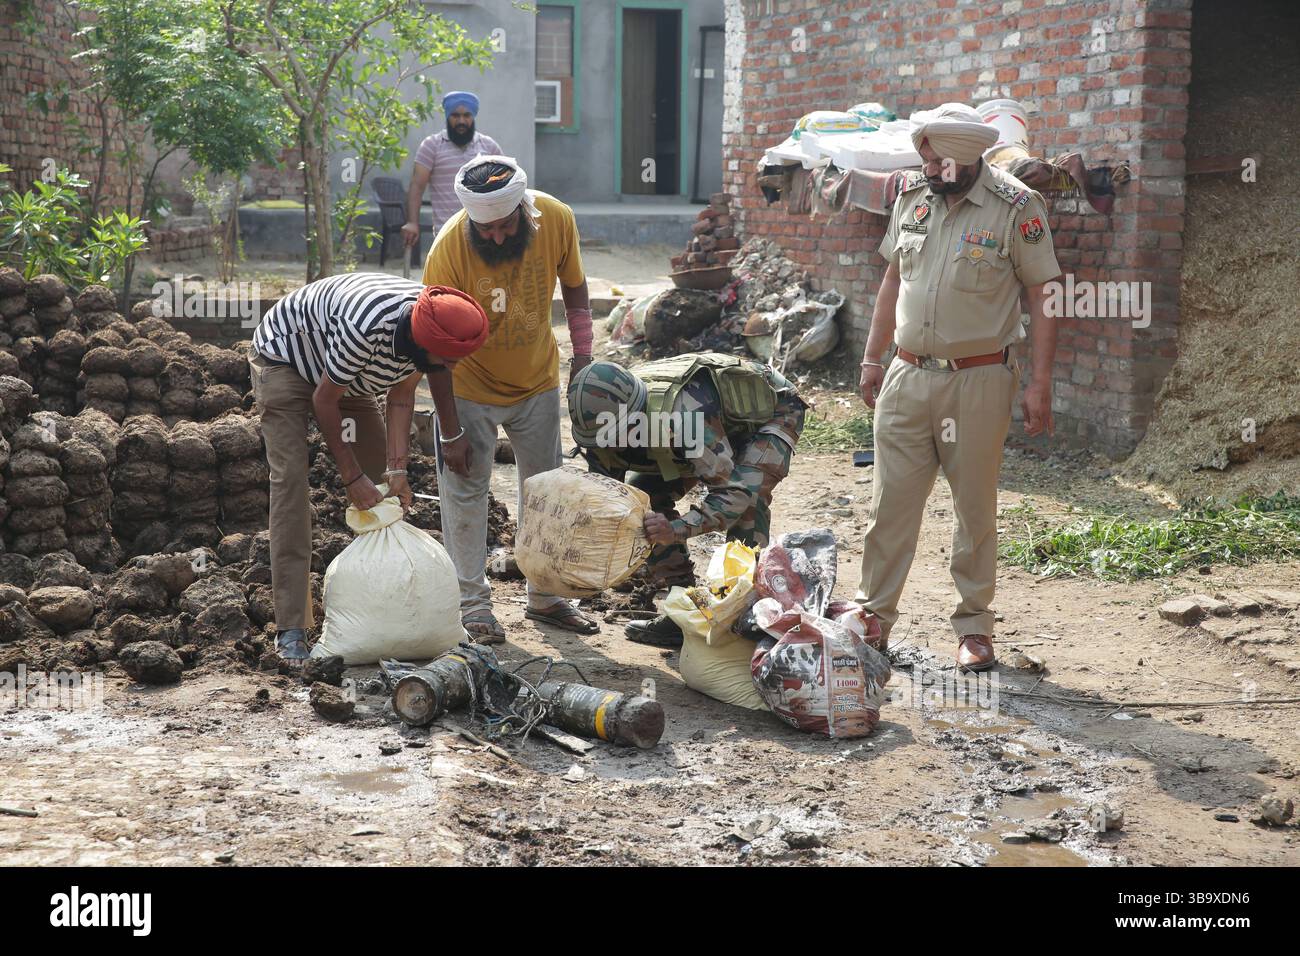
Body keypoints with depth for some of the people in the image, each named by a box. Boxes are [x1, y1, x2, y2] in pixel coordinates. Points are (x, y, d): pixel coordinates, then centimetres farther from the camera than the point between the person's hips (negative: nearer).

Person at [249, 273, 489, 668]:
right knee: (290, 477, -18)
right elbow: (324, 401, -28)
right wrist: (352, 477, -22)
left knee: (382, 475, 4)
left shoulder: (429, 328, -20)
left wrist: (397, 469, -16)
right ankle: (291, 628, -20)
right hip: (282, 357, -8)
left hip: (344, 372, 8)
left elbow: (401, 396, -7)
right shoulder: (367, 325, -42)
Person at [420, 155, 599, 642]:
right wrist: (450, 432, -19)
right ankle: (473, 602, 12)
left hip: (537, 381, 3)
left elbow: (574, 288, -1)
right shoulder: (449, 249, -29)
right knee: (465, 491, 1)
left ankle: (546, 596, 25)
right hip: (470, 386, -3)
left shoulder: (557, 219, -22)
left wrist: (583, 359, -8)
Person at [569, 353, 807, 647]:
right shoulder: (607, 415, -22)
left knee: (747, 493, -34)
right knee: (645, 496, -7)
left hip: (771, 410, -7)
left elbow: (733, 491, -44)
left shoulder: (684, 414, -45)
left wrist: (676, 529, -56)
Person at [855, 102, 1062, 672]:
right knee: (891, 502, 6)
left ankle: (974, 627, 18)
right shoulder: (912, 197, 7)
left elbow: (1043, 296, -6)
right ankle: (873, 617, 16)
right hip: (907, 376, 4)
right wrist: (872, 358, 16)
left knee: (975, 507, 5)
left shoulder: (1016, 208, -8)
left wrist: (1039, 384, -10)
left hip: (978, 379, -4)